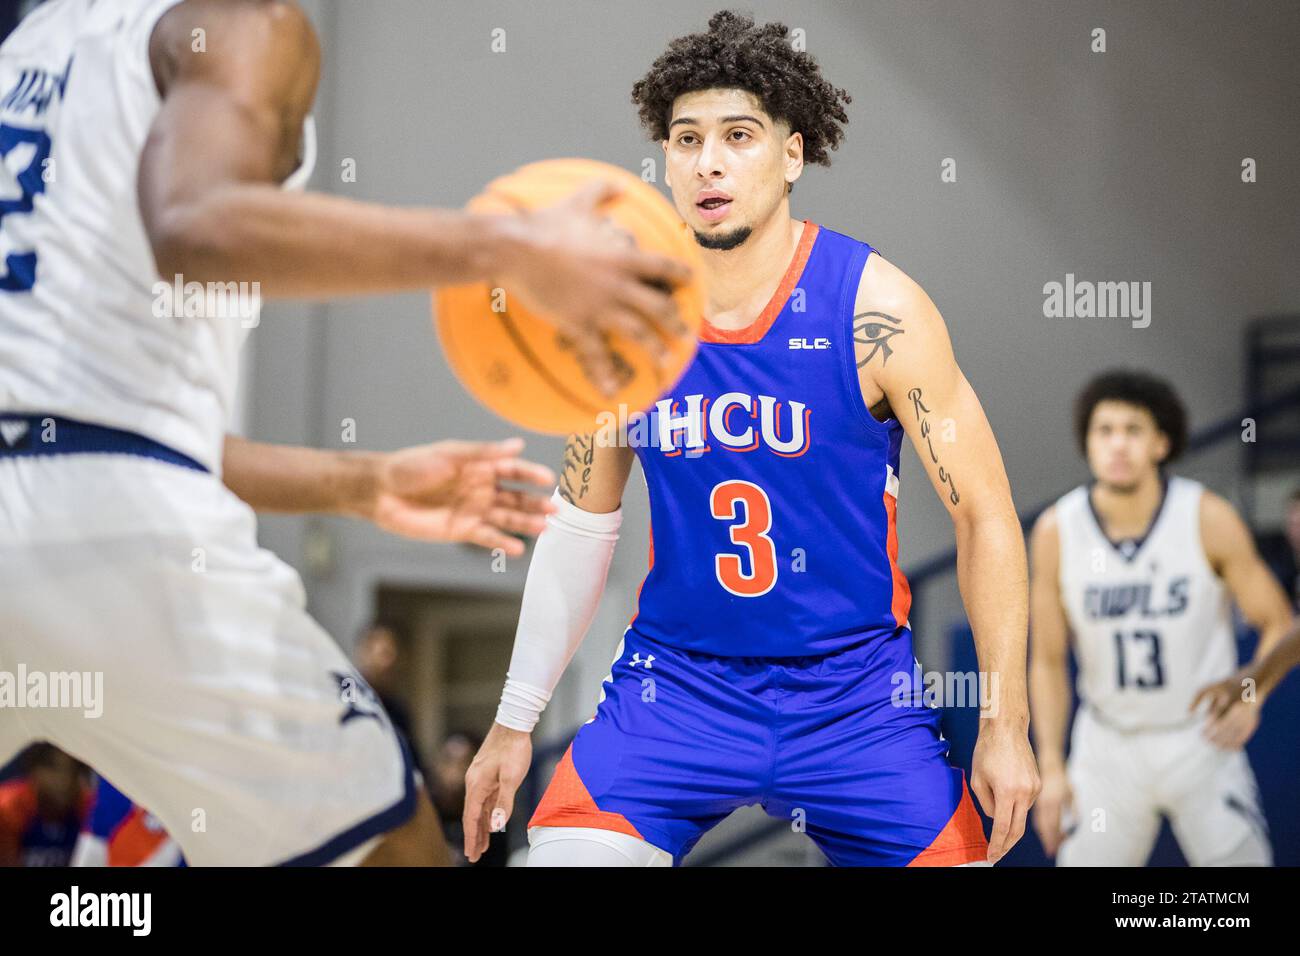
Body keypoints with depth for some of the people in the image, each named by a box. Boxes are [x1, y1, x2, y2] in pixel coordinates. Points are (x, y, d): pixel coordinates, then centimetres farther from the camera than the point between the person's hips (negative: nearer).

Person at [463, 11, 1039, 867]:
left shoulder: (877, 309, -13)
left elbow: (985, 515, -6)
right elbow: (583, 519, 8)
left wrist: (1007, 724, -8)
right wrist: (515, 723, 8)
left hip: (855, 687, -1)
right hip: (675, 678, 1)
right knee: (564, 854, -17)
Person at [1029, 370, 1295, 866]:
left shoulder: (1209, 519, -12)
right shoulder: (1056, 532, -8)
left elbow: (1279, 623, -3)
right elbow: (1048, 661, 1)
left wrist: (1251, 696, -21)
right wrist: (1051, 768, -5)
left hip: (1202, 739, -1)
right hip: (1108, 746, 1)